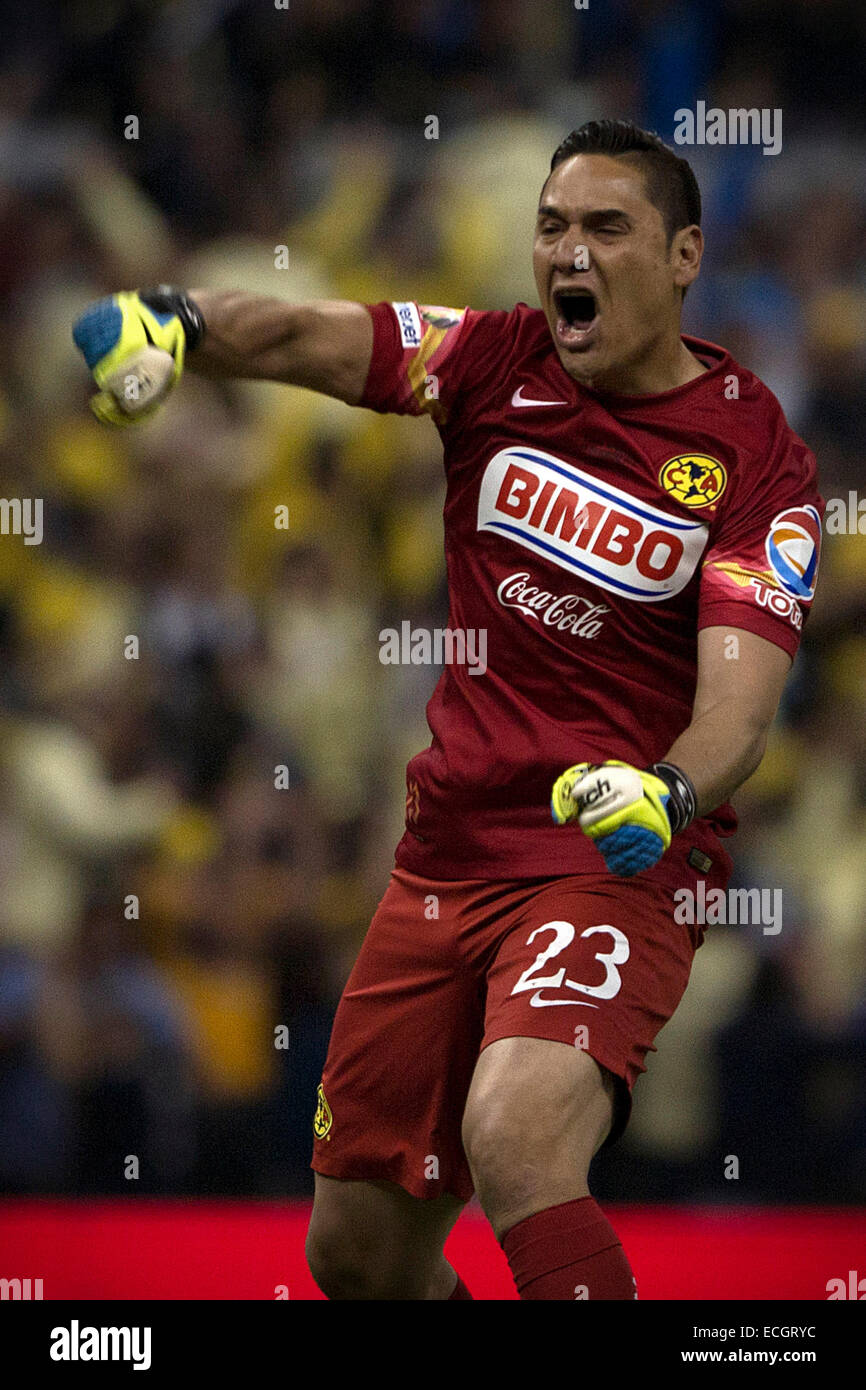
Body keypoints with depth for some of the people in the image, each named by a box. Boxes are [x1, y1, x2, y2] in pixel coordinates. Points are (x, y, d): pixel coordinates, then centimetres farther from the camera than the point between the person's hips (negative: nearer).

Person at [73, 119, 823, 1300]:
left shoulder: (755, 455, -8)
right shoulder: (499, 361, 2)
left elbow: (739, 697, -17)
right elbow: (302, 338, -12)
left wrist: (667, 795, -38)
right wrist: (174, 322, -33)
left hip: (619, 868, -5)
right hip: (445, 860, 5)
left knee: (513, 1138, -34)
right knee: (356, 1252, 10)